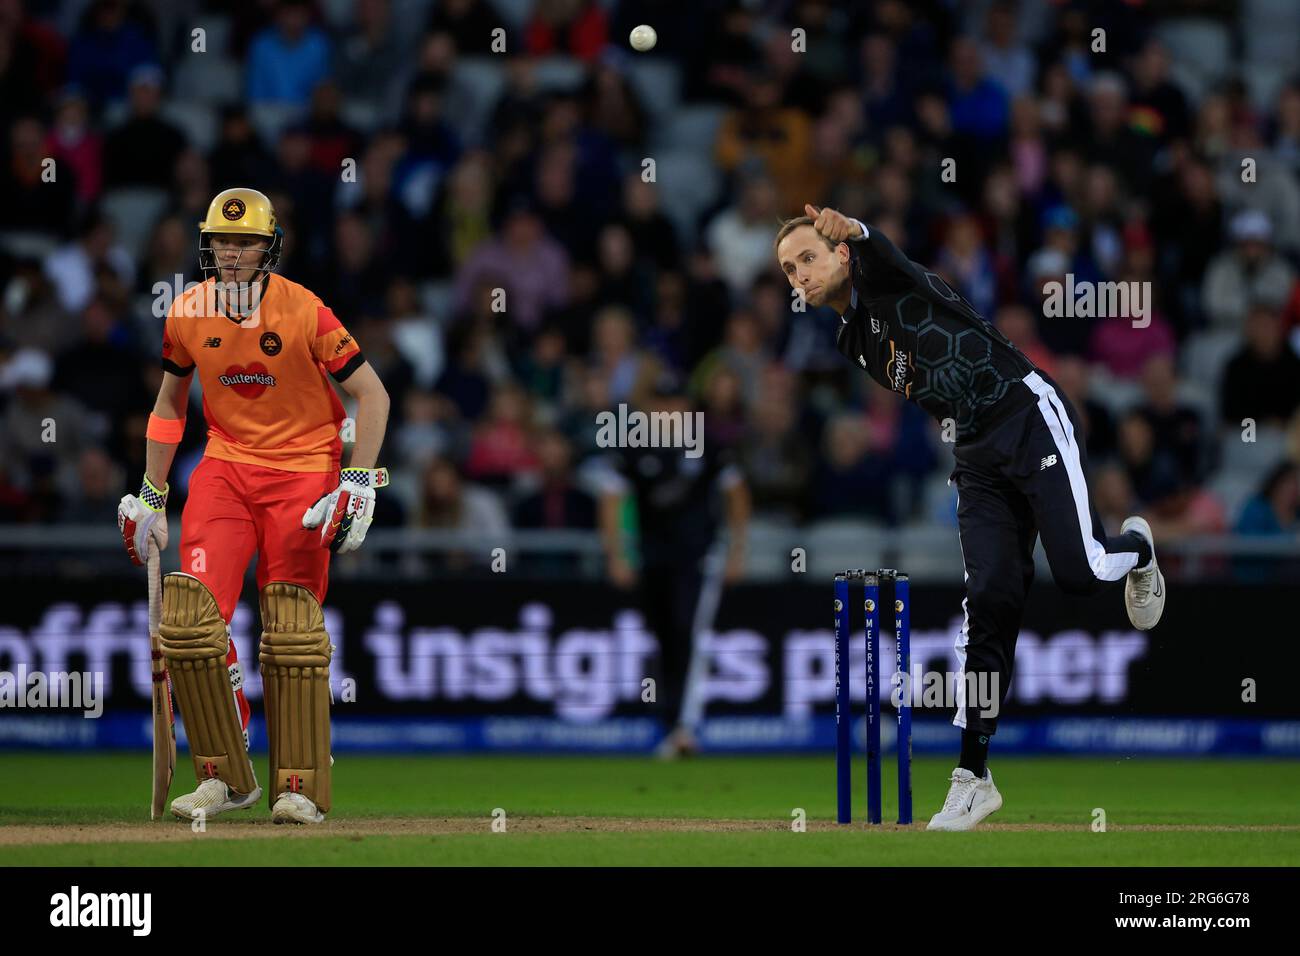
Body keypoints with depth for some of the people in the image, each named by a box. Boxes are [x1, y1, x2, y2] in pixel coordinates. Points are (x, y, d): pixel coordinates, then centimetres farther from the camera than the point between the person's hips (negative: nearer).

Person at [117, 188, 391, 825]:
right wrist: (151, 497, 16)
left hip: (303, 472, -3)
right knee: (190, 618, -12)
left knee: (293, 637, -7)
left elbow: (372, 395, -7)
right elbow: (170, 403, 15)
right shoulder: (187, 314, 0)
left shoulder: (305, 313, -13)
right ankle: (225, 777, 0)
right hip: (225, 469, 3)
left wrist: (359, 485, -16)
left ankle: (300, 788, 5)